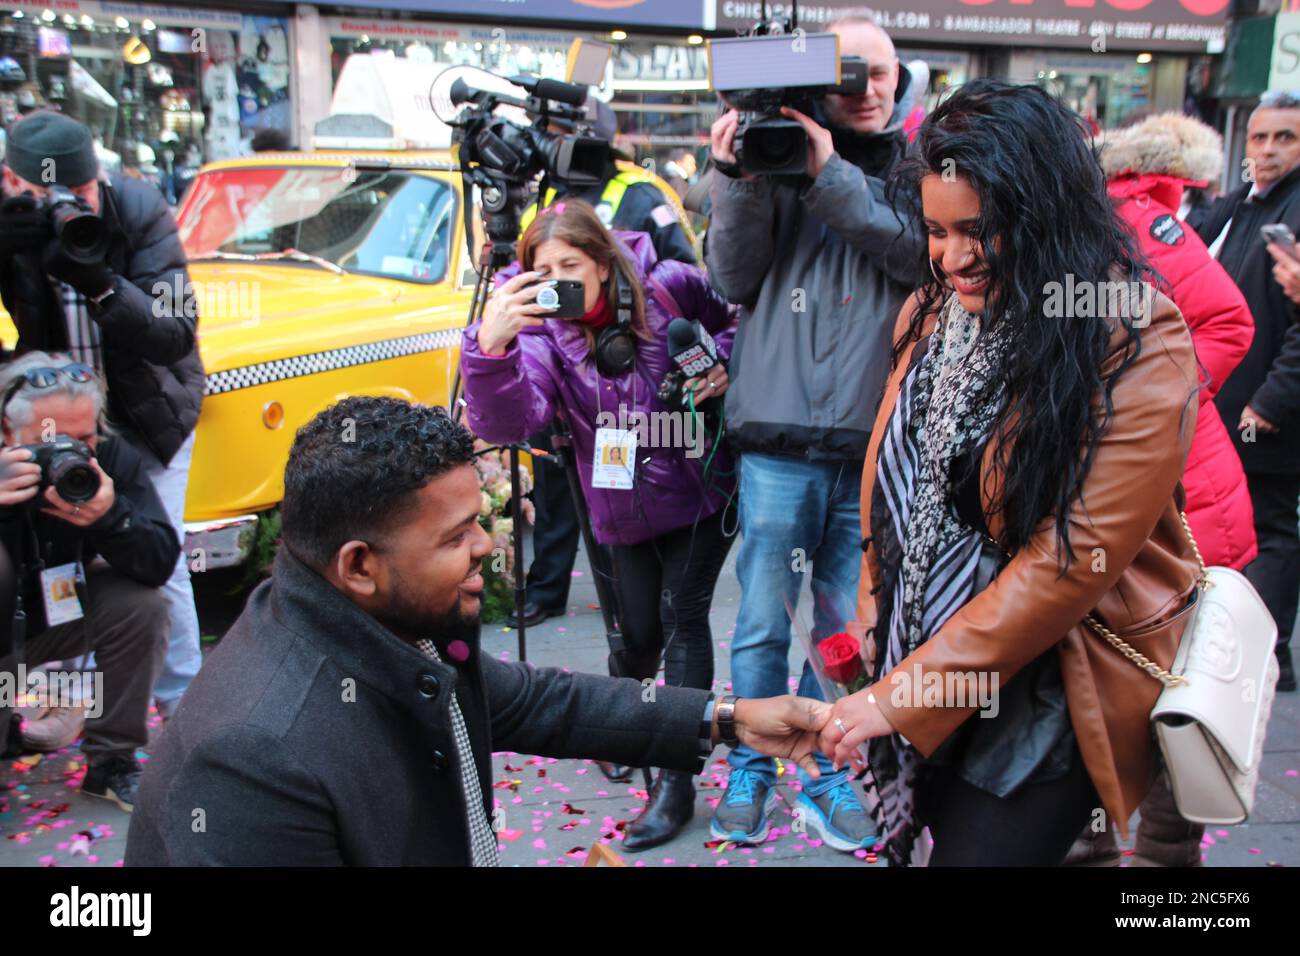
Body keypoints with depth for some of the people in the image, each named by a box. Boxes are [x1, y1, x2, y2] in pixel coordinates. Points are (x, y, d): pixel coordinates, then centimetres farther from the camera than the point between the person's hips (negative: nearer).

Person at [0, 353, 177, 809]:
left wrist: (112, 517, -45)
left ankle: (110, 761, -5)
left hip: (64, 614, 3)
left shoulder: (113, 458, -20)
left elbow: (161, 563, -25)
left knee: (142, 603, -24)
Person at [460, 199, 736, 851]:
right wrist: (490, 347, -49)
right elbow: (510, 421, -32)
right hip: (627, 508, 2)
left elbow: (743, 319, 5)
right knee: (639, 633, 8)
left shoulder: (669, 287, -15)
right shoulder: (542, 329, -13)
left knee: (682, 616, -7)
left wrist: (726, 364, -15)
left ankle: (676, 782, 2)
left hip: (701, 491, -2)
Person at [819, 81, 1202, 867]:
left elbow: (1076, 558, -22)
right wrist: (874, 638, 0)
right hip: (917, 651, 6)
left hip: (1056, 678, -5)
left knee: (977, 848, -1)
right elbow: (895, 490, 6)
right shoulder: (934, 312, 2)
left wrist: (905, 691, -21)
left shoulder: (1137, 345, -17)